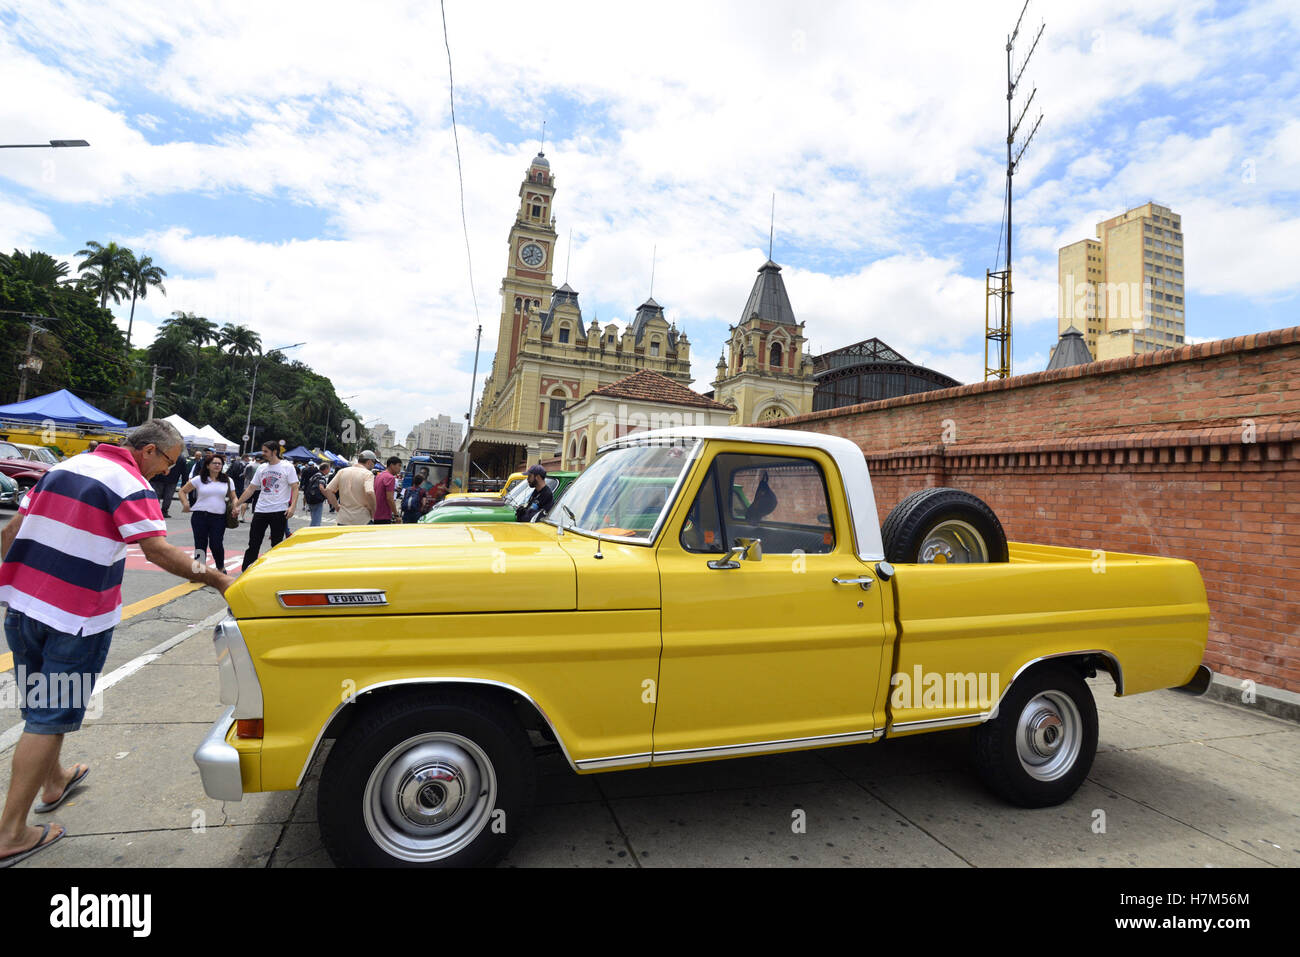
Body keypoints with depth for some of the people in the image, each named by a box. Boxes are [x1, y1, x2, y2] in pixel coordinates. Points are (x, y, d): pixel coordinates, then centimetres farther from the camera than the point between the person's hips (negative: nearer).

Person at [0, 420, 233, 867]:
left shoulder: (65, 466, 10)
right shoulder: (130, 485, -16)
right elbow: (158, 550, -25)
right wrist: (218, 580, -22)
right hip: (77, 617, -8)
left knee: (39, 703, 23)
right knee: (51, 717, 2)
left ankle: (54, 781, 42)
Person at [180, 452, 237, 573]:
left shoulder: (227, 481, 9)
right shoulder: (199, 479, 5)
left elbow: (233, 498, 13)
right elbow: (183, 491, 12)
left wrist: (235, 507, -7)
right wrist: (185, 503, -5)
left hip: (219, 517, 0)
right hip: (199, 515, 0)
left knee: (216, 544, -5)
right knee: (200, 544, 4)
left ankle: (221, 568, 16)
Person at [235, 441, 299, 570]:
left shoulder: (287, 467, -4)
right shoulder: (261, 468, 11)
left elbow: (295, 488, -7)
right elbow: (251, 489, 15)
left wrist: (292, 506, -19)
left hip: (279, 511, -4)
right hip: (260, 511, 4)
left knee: (276, 545, 6)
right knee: (253, 544, 5)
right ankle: (245, 572, 11)